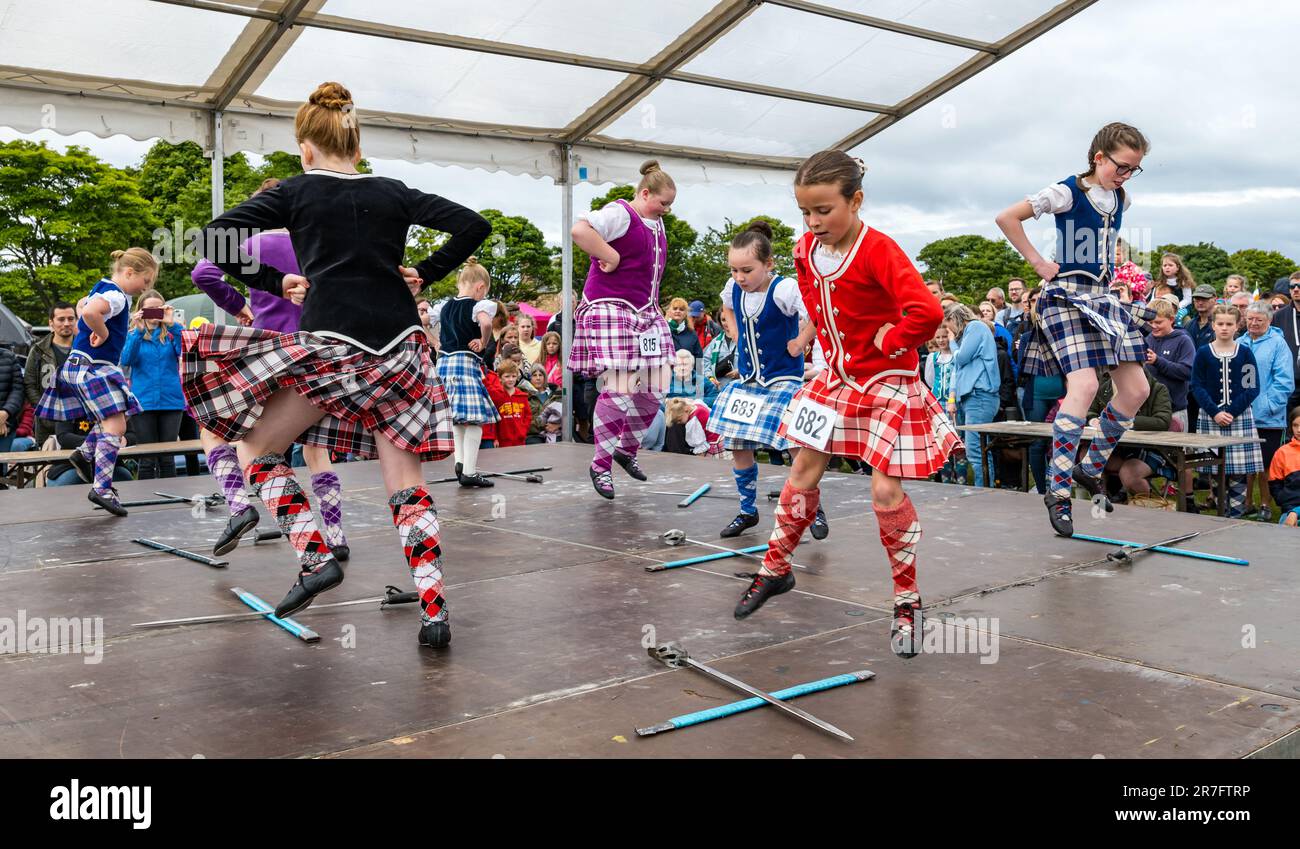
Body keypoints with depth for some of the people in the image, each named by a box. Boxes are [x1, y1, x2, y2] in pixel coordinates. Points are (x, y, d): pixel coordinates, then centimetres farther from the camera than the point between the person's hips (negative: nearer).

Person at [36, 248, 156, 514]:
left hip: (83, 365, 10)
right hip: (93, 366, -10)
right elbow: (89, 312, -38)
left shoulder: (104, 288, 13)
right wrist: (103, 333, -21)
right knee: (115, 426, -12)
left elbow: (81, 305, 33)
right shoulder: (116, 297, -18)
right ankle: (102, 488, -15)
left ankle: (84, 454, 27)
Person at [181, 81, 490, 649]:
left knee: (255, 449, 15)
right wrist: (425, 276, 13)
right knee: (407, 485, 8)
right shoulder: (393, 193, 13)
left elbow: (214, 238, -1)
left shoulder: (297, 191, 6)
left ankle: (315, 557, 0)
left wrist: (274, 283, 7)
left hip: (329, 345, -3)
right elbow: (473, 226, 9)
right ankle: (434, 609, -1)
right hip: (400, 347, 4)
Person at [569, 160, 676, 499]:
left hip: (646, 316, 9)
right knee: (617, 391, -9)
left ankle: (627, 449, 29)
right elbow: (580, 230, -29)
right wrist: (610, 256, -19)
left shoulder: (656, 224, 17)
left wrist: (654, 308, 18)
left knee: (652, 390, 8)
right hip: (611, 312, -9)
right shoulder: (620, 214, -11)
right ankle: (601, 465, 5)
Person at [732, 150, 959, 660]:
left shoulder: (878, 251, -24)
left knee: (885, 491, -7)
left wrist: (885, 341, -20)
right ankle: (775, 569, 29)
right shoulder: (807, 249, -1)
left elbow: (927, 313, -35)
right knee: (804, 471, 11)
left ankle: (907, 600, 12)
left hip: (886, 382, -7)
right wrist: (829, 342, 11)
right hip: (837, 376, 7)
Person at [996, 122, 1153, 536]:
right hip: (1067, 295, -8)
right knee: (1084, 385, -22)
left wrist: (1107, 265, 18)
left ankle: (1092, 467, 20)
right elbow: (1007, 218, -13)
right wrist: (1037, 261, -12)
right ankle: (1058, 489, -15)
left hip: (1104, 296, 8)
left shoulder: (1120, 199, 12)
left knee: (1136, 389, 3)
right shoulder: (1067, 191, -9)